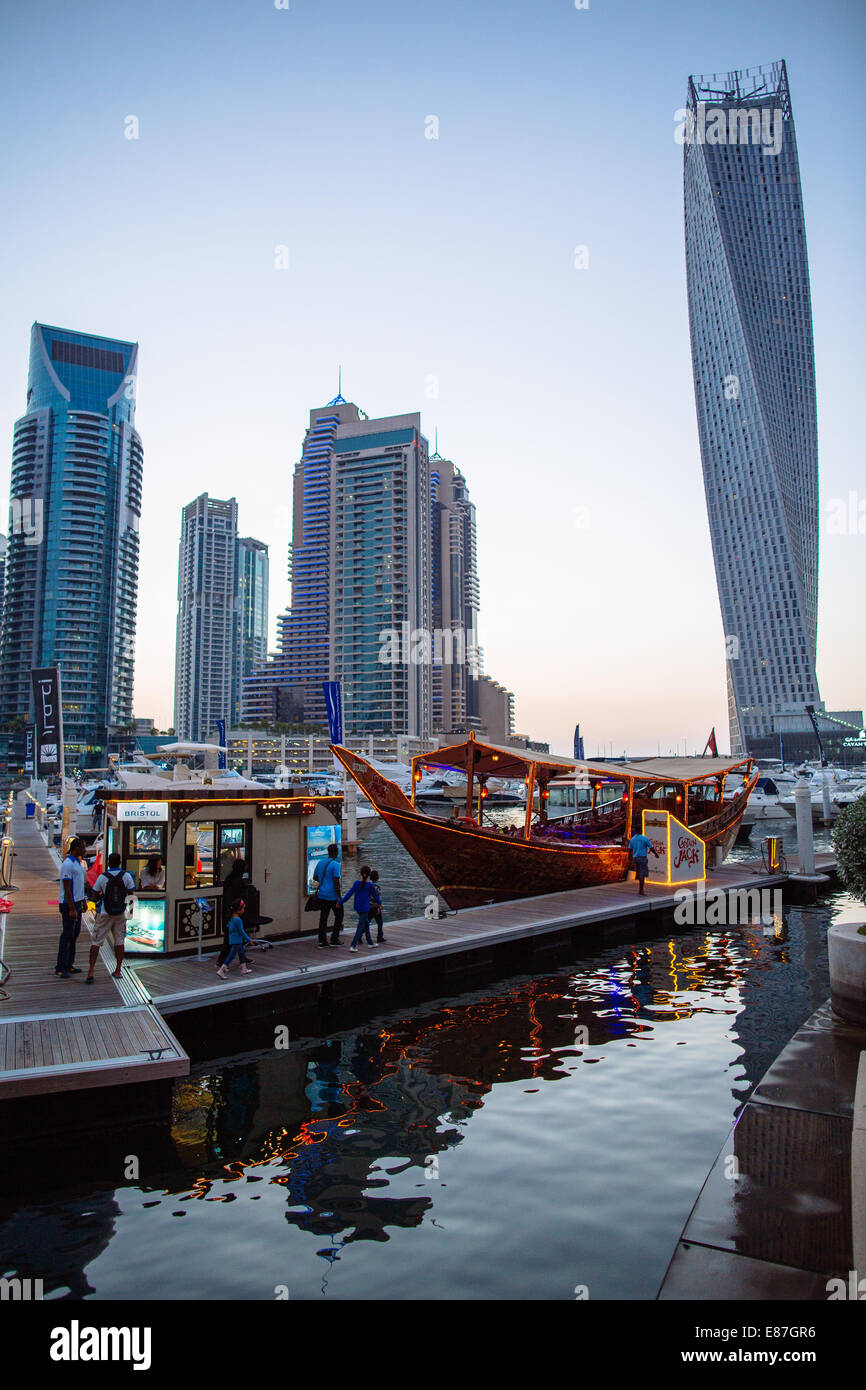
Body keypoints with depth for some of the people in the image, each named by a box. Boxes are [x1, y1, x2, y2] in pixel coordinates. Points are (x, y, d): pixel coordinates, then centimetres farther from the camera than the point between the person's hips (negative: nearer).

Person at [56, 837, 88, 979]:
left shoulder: (79, 862, 12)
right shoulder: (67, 864, -17)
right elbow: (66, 888, -20)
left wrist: (83, 901, 22)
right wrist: (72, 909, -22)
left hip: (77, 903, 9)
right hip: (68, 904, -9)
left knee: (74, 934, 12)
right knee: (67, 935, -6)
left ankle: (69, 964, 19)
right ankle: (60, 967, 1)